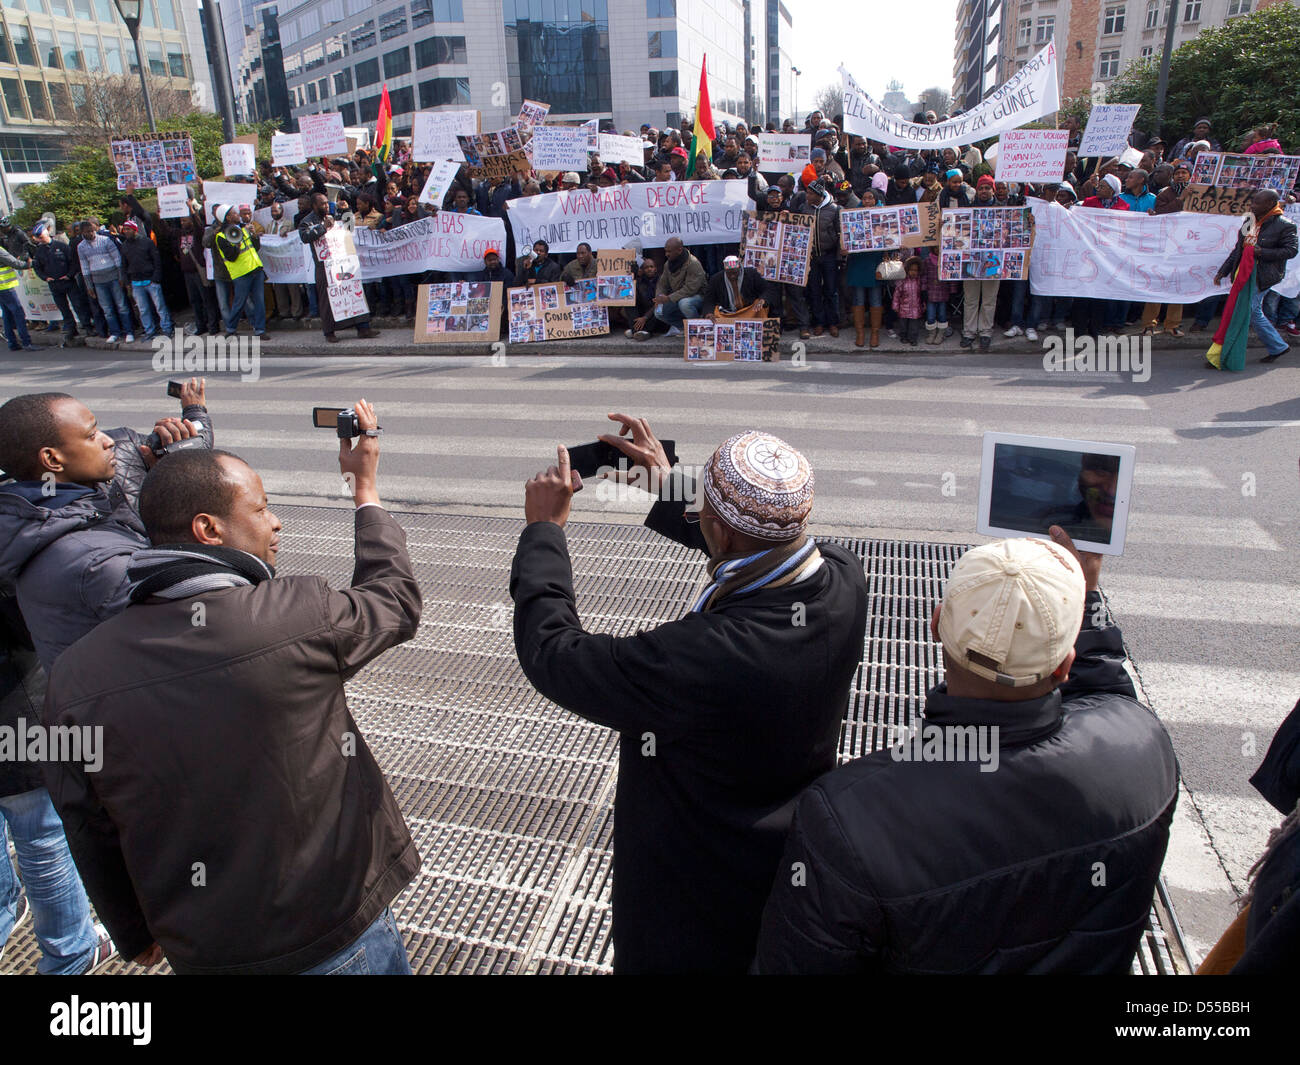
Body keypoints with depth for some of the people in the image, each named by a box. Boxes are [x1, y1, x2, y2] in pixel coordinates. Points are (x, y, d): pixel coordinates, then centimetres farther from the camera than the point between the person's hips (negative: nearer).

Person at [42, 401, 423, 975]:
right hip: (338, 936, -3)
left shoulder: (73, 676, -11)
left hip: (202, 952, 4)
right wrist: (365, 486, 9)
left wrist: (137, 936, 18)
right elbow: (396, 601, -2)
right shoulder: (300, 613, -24)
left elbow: (91, 838, 0)